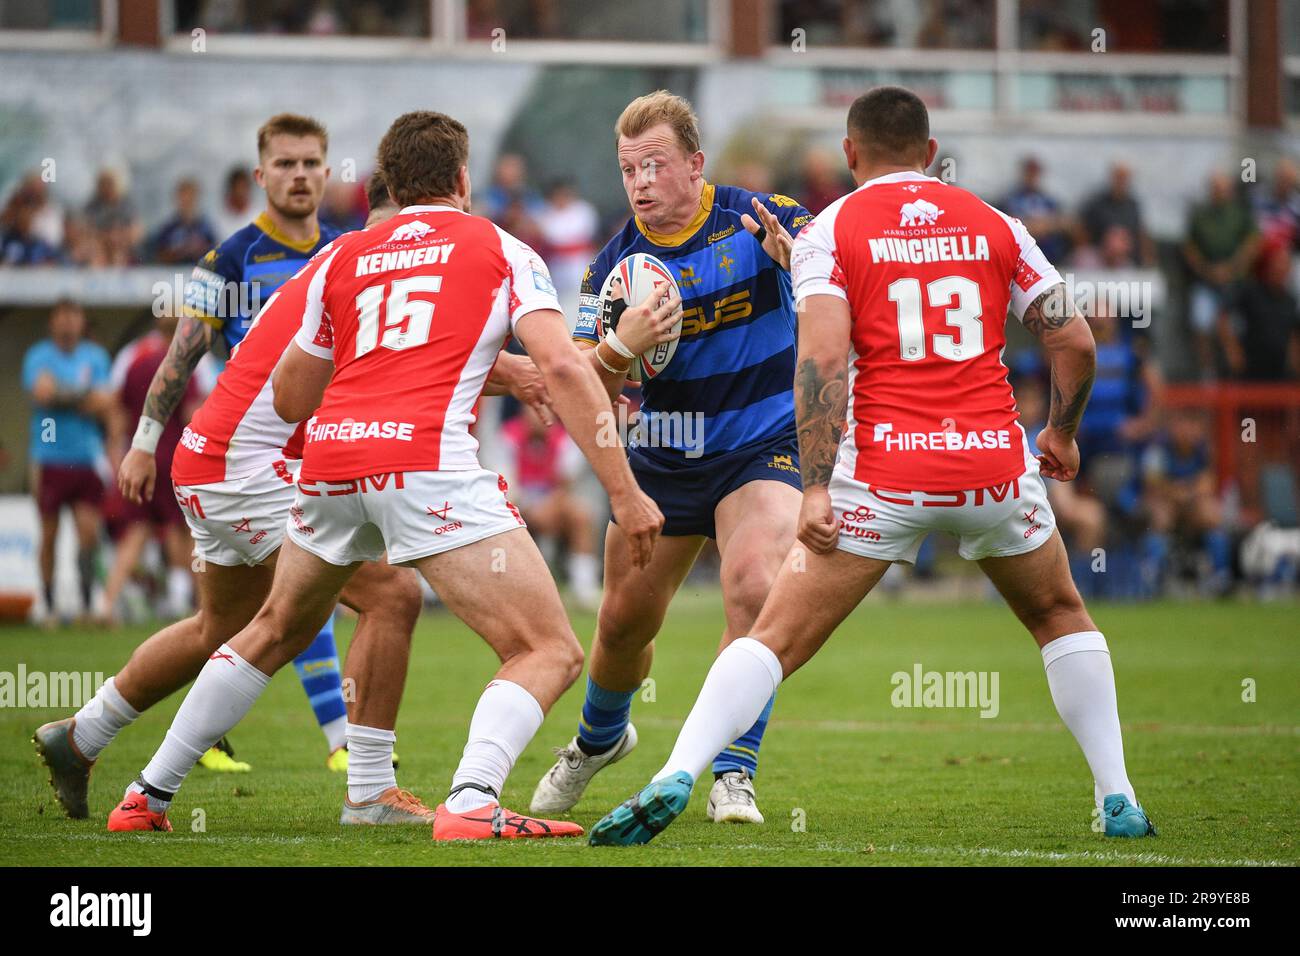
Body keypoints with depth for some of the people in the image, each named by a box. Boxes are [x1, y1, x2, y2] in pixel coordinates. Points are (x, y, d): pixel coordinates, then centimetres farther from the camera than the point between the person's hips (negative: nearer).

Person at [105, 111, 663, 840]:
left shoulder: (340, 260, 23)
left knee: (274, 635, 29)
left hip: (330, 457, 5)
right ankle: (472, 804, -28)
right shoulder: (503, 251, 13)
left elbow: (290, 400, 28)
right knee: (551, 652, -3)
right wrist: (625, 491, -2)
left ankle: (148, 797, 33)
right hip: (426, 462, -5)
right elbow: (561, 366, -2)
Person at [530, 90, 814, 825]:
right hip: (662, 458, 3)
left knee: (753, 587, -27)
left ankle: (735, 773, -17)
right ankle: (600, 739, 42)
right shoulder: (617, 262, -5)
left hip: (762, 447, -3)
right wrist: (619, 347, -28)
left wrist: (795, 255, -40)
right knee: (625, 620, 10)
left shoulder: (758, 219, -12)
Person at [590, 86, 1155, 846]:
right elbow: (1075, 341, 10)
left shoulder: (832, 230, 2)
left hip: (885, 471, -2)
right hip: (995, 462, 2)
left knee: (778, 637, 1)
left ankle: (675, 781, -16)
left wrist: (816, 488, -12)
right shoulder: (994, 225, 11)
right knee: (1062, 616, 26)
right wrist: (1062, 433, 28)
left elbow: (822, 359, -11)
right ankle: (1119, 802, 19)